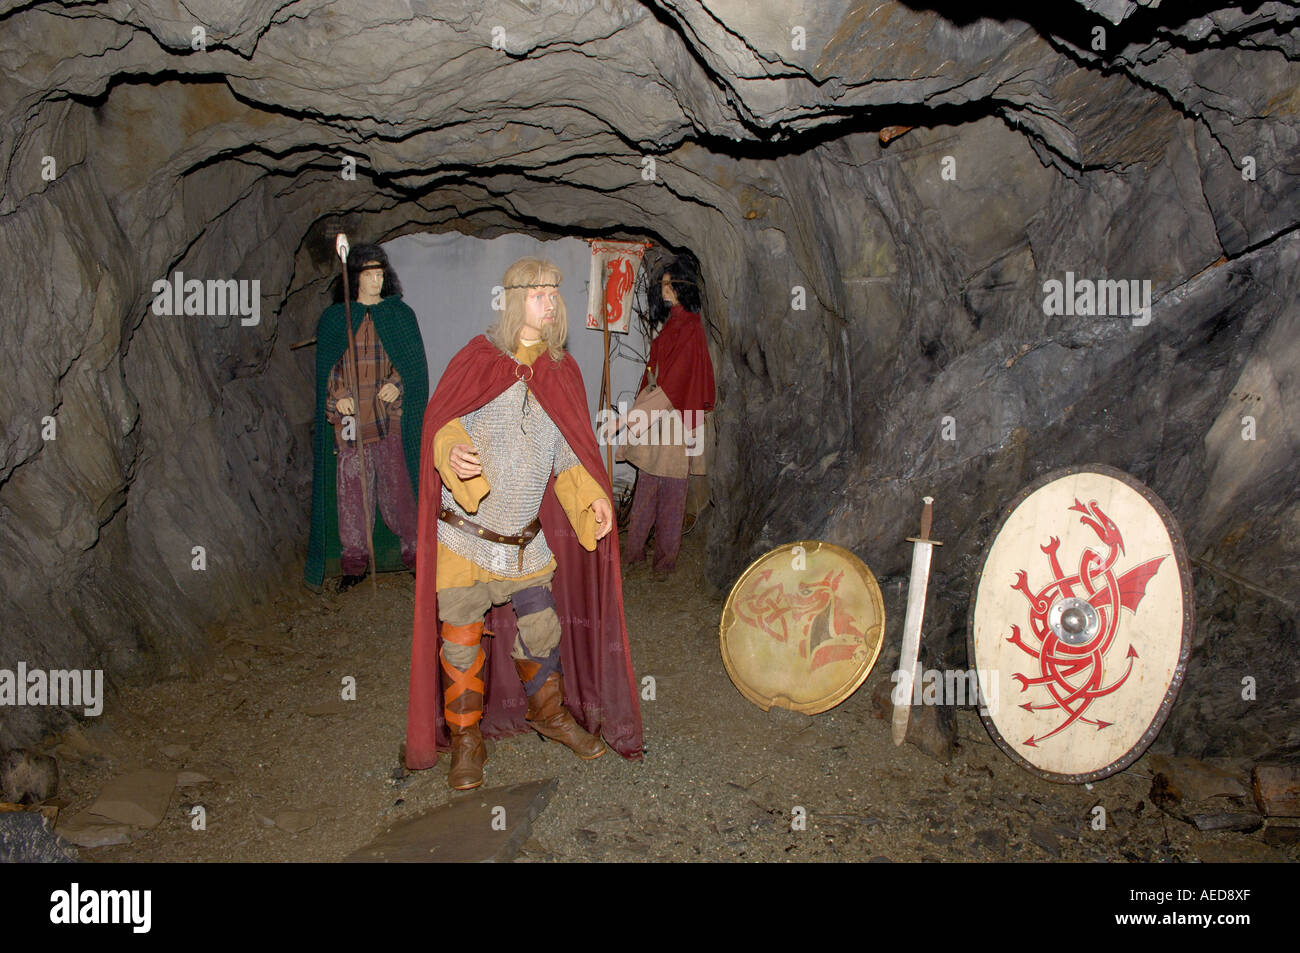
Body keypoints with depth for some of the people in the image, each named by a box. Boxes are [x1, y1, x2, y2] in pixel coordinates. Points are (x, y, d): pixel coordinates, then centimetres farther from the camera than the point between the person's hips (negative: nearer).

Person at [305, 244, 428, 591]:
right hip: (350, 416, 1)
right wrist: (338, 396, -8)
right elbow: (327, 366, 10)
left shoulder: (400, 314, 11)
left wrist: (396, 384, -10)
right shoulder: (335, 318, 11)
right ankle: (354, 560, 8)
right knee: (352, 487, 0)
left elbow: (414, 361, 8)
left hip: (391, 413, 0)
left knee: (397, 482, -2)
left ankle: (413, 549, 11)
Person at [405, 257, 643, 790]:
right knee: (460, 638, 3)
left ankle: (548, 712, 37)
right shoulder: (477, 359, -6)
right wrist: (453, 452, -30)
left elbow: (568, 451, 10)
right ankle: (466, 741, 22)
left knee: (541, 627, 11)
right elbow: (441, 420, -8)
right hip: (464, 532, -3)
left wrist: (592, 496, -4)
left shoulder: (561, 372, 6)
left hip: (526, 540, 4)